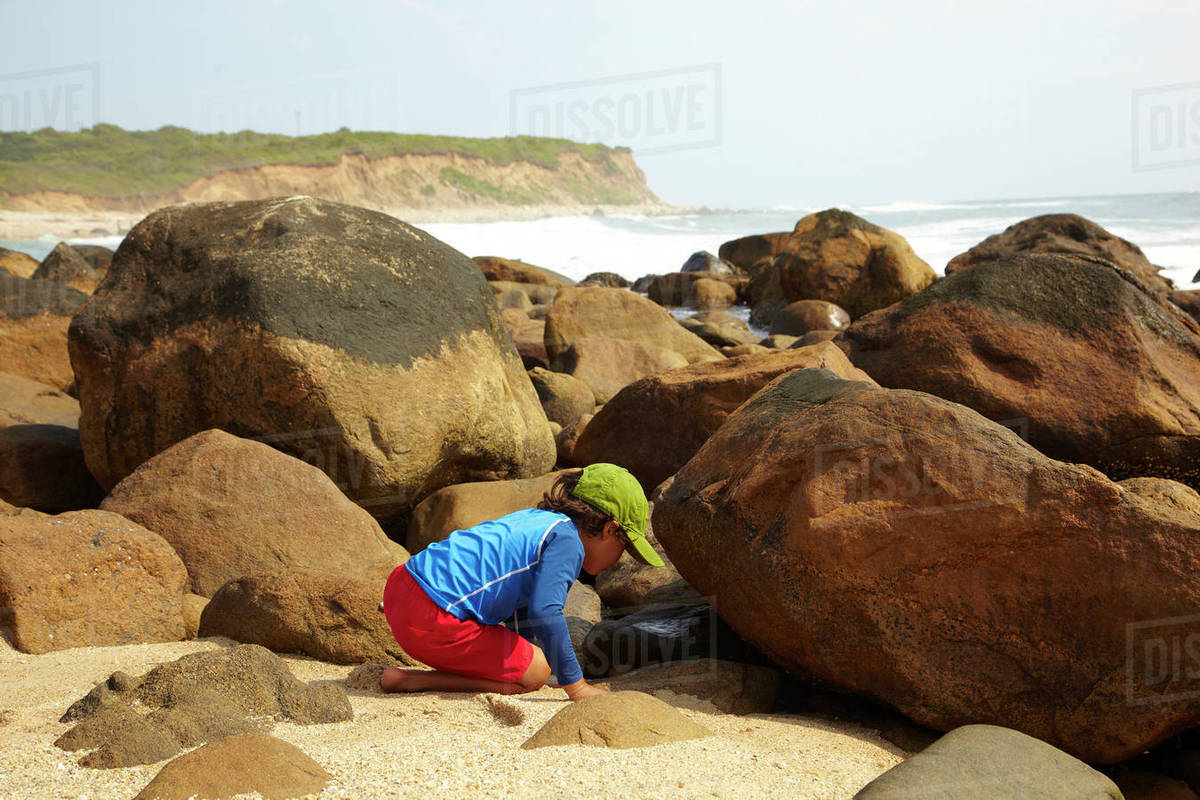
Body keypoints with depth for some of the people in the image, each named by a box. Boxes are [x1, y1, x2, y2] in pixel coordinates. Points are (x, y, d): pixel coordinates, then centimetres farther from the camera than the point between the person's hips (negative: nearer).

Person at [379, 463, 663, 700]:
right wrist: (576, 686, -16)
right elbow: (544, 612, -23)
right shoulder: (567, 541, -10)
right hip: (430, 620, -11)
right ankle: (407, 680, -9)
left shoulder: (538, 519, 18)